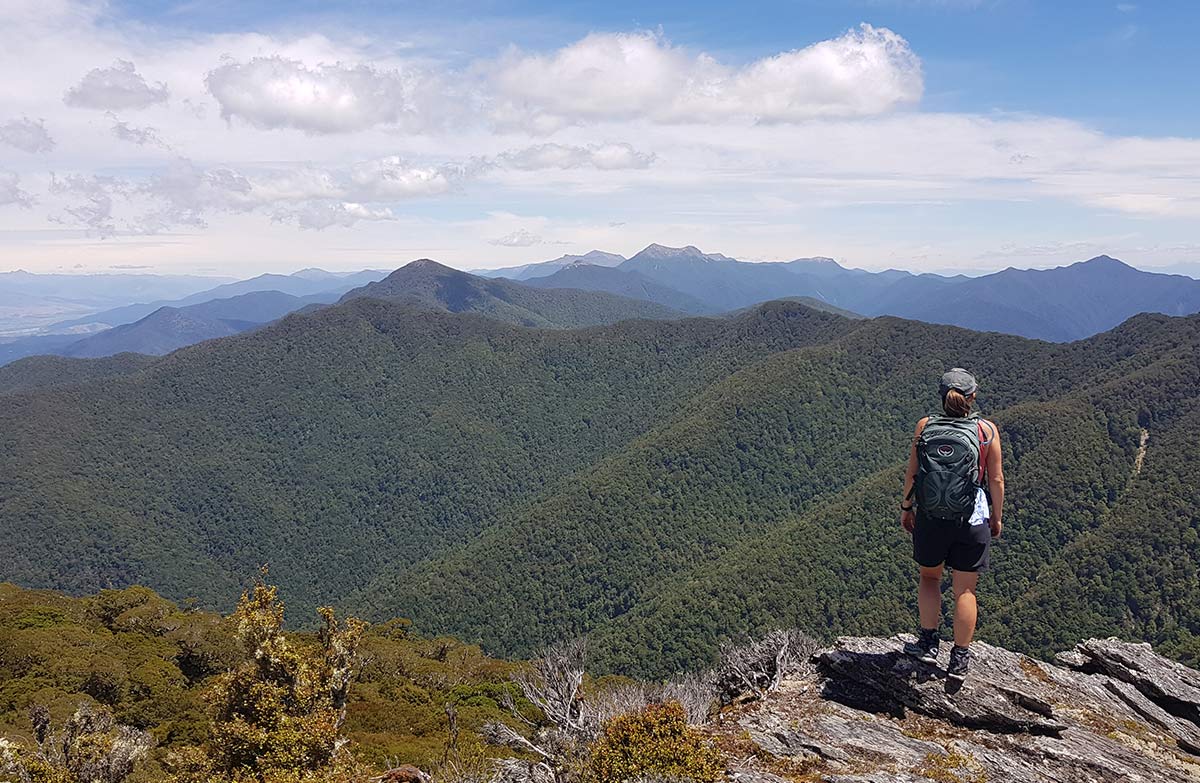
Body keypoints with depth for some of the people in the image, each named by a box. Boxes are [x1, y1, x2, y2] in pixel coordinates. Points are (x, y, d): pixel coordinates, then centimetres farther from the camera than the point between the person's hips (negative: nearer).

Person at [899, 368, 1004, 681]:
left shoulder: (925, 426, -6)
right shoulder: (986, 430, -8)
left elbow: (911, 472, -2)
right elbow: (996, 479, -3)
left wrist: (906, 507, 12)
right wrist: (997, 516, 10)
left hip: (929, 518, 1)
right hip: (971, 522, -1)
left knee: (929, 577, 23)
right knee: (964, 590, 10)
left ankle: (928, 642, 20)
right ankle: (959, 660, 16)